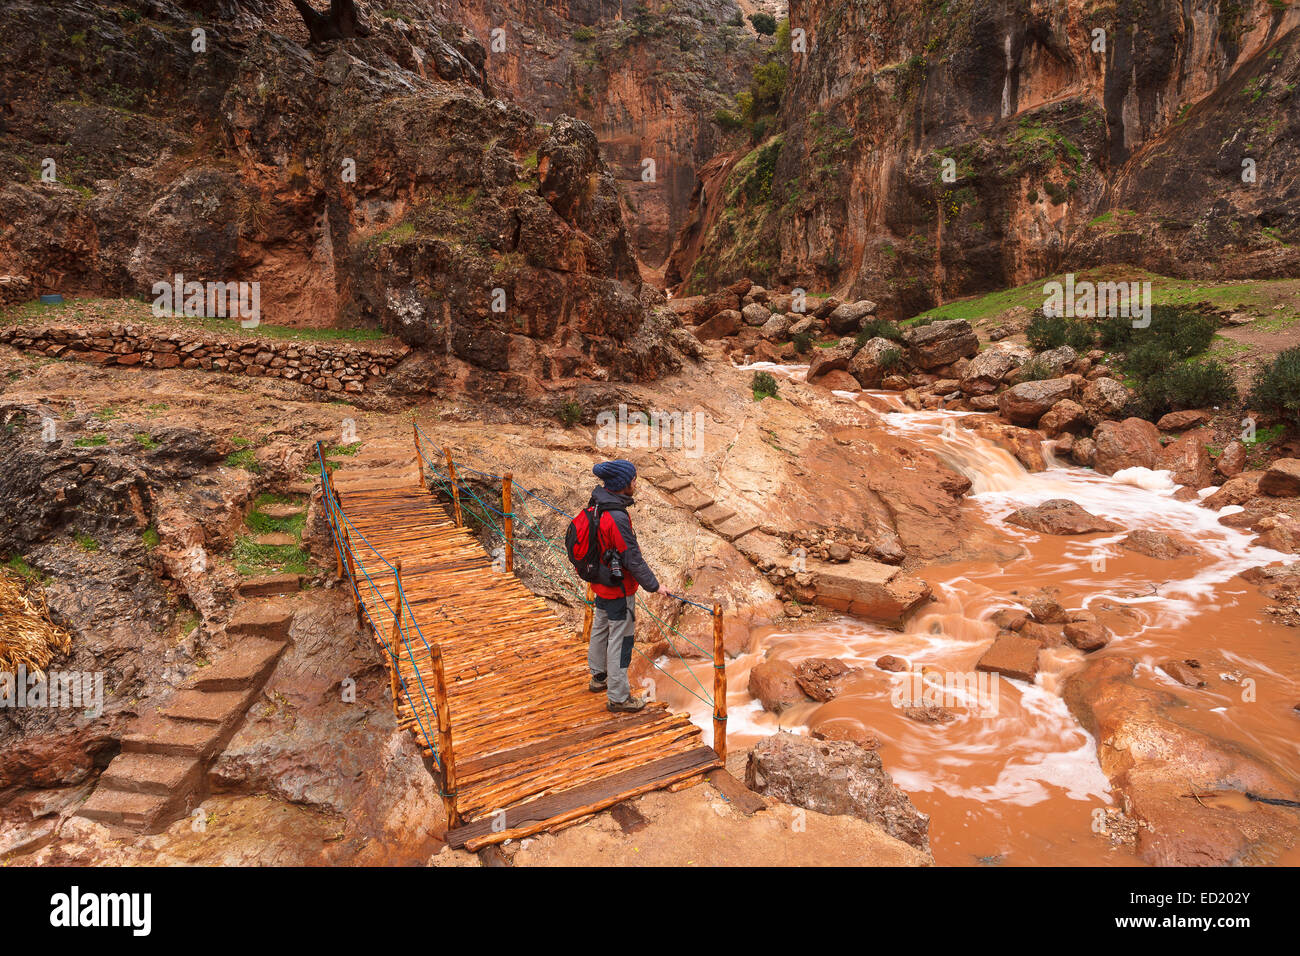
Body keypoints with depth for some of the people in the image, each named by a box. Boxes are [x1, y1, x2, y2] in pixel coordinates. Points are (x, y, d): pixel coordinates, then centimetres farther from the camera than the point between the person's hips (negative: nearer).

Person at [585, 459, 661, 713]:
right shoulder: (617, 517, -29)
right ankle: (618, 698, 15)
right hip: (618, 589, -9)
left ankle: (598, 677, 44)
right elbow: (633, 558, -24)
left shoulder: (595, 506, -1)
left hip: (600, 584, 9)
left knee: (600, 630, 24)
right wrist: (653, 585, -14)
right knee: (620, 640, 3)